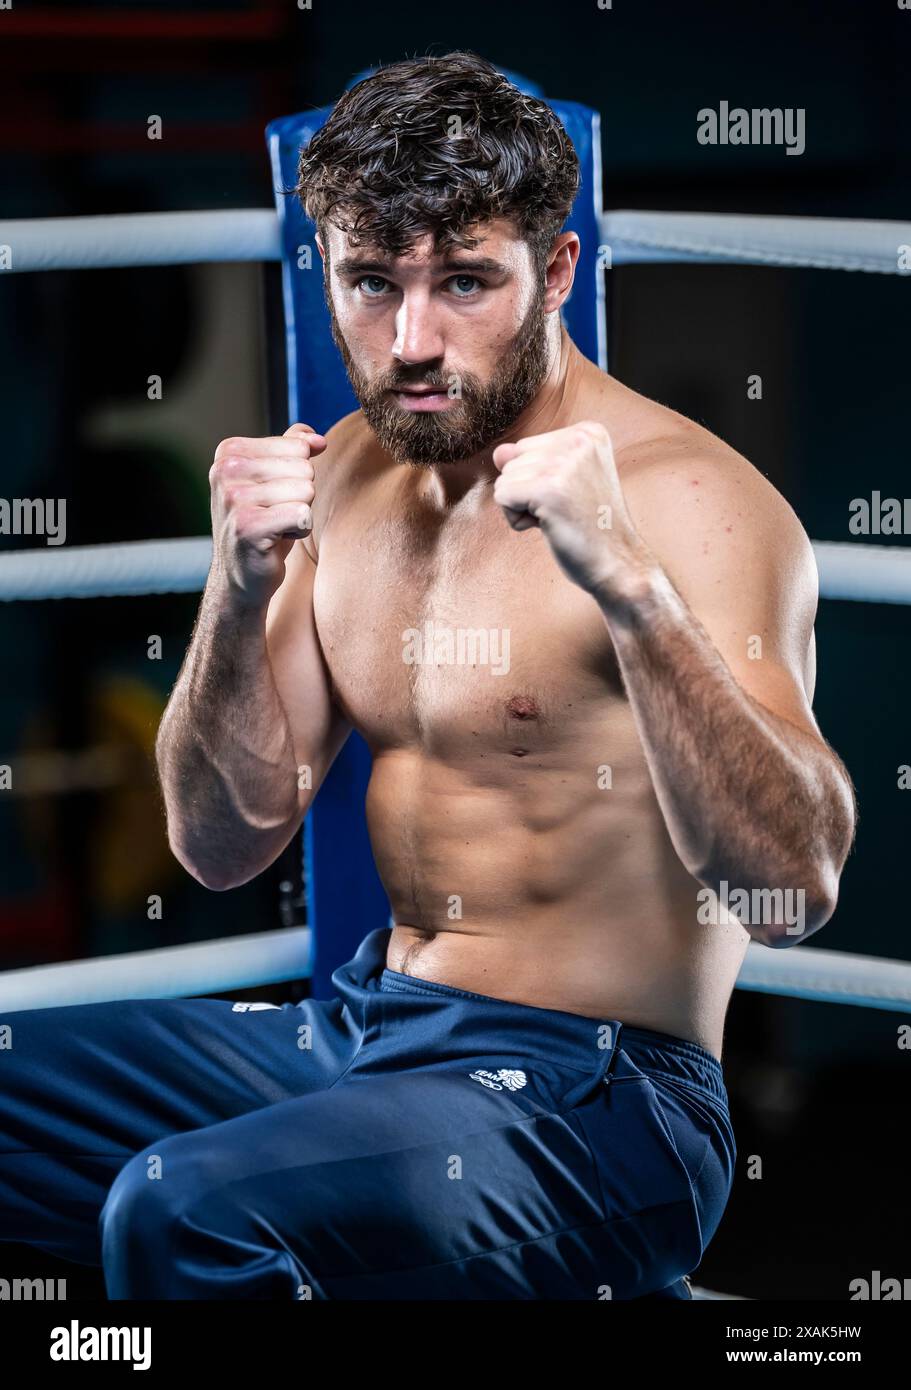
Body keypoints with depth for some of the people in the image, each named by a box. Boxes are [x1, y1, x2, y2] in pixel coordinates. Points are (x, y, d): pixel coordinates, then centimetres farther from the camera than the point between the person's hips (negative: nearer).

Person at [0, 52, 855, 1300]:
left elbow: (796, 888, -27)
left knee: (181, 1208, -32)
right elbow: (223, 844, 8)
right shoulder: (350, 472, 8)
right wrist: (238, 594, -10)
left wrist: (626, 581, -37)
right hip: (362, 1029, 8)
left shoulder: (690, 502, -15)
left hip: (586, 1096, -7)